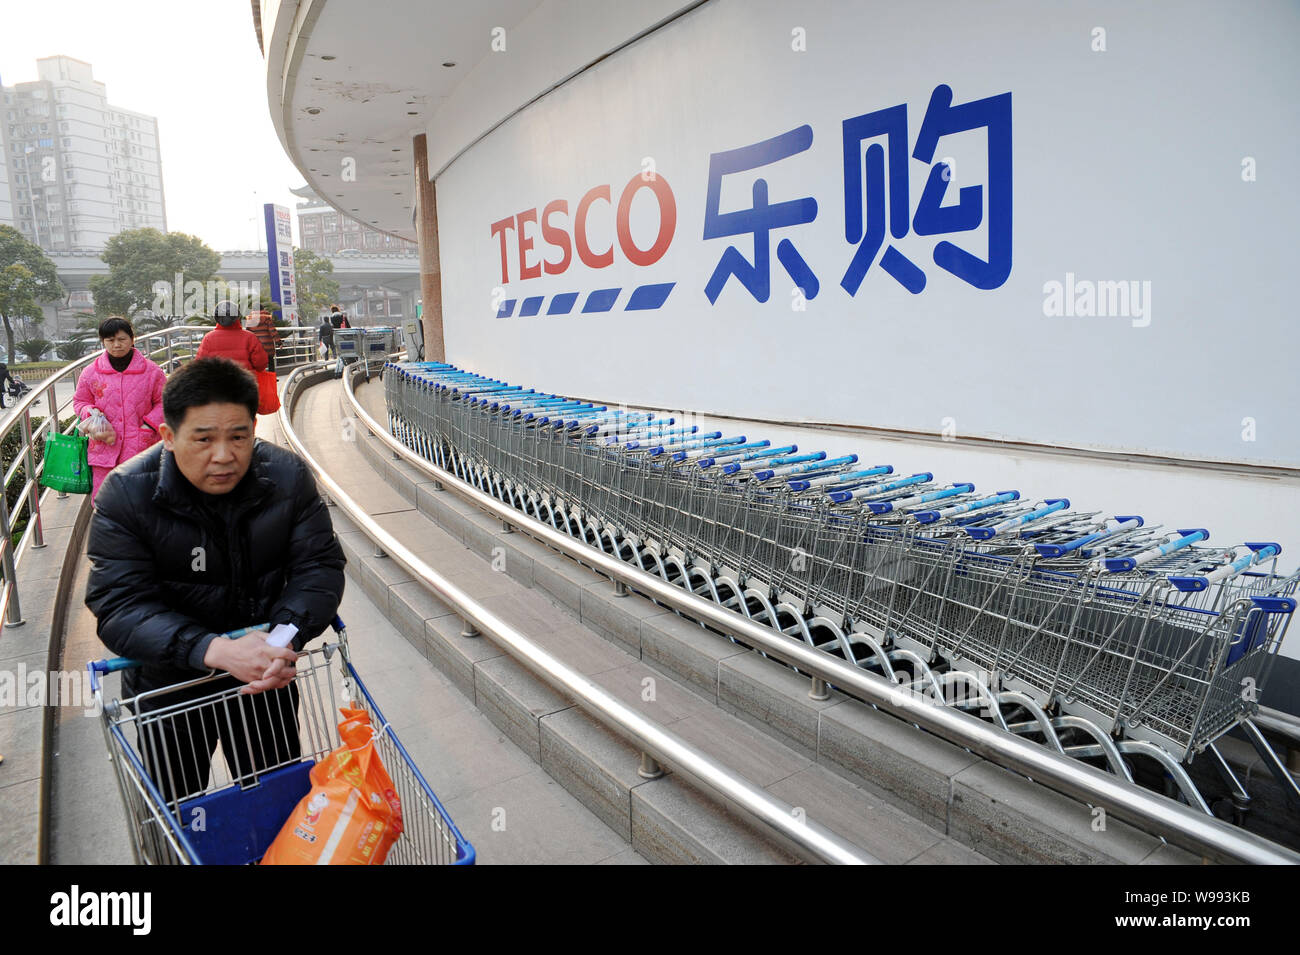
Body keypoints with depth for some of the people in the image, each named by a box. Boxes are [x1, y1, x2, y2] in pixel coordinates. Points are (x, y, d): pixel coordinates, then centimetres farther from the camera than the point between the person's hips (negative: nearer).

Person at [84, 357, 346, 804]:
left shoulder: (288, 476, -14)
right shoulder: (126, 494, -20)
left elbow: (320, 565, -13)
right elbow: (119, 606, -26)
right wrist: (217, 650, -41)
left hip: (267, 680, 2)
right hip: (168, 683, -1)